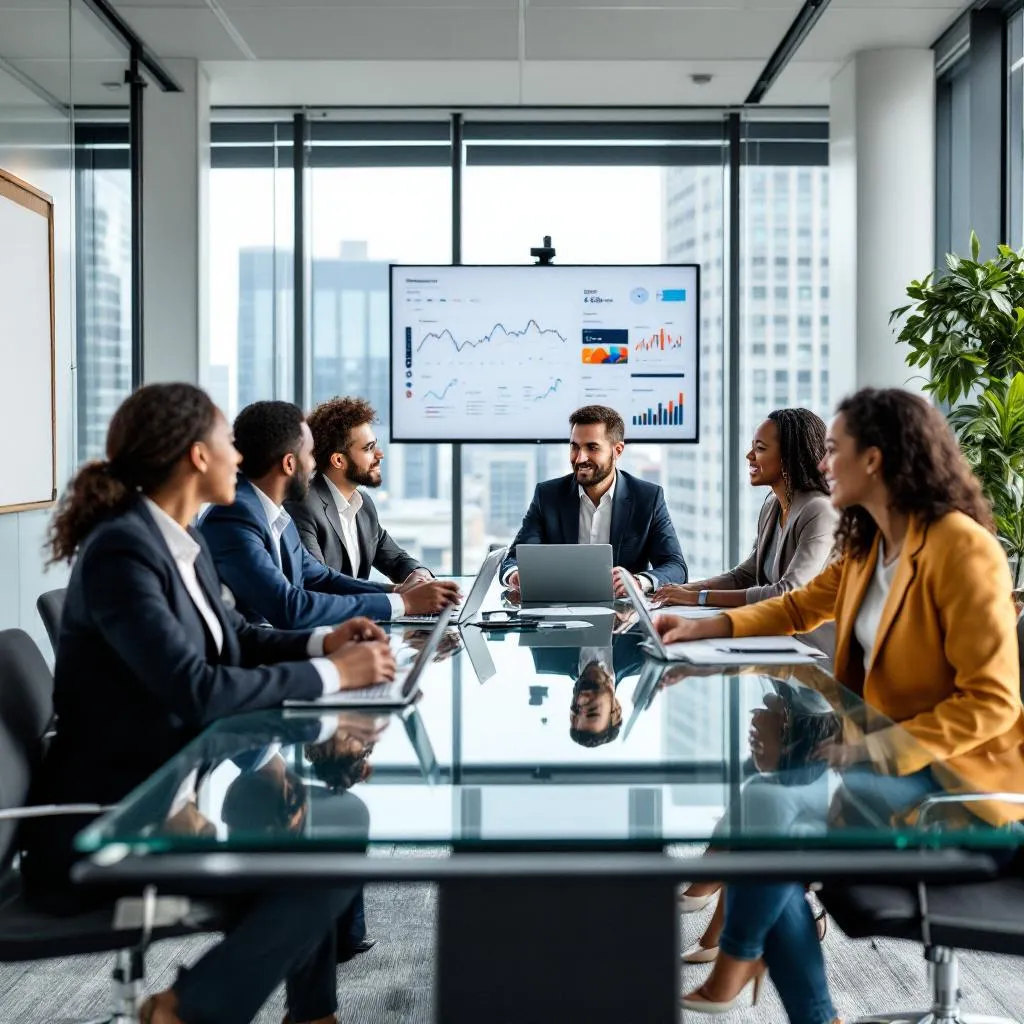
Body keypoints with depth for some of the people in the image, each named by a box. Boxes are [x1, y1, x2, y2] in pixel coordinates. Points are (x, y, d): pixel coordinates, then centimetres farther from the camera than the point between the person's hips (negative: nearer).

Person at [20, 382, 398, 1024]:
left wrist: (323, 641, 4)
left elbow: (234, 639, 20)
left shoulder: (181, 540, 6)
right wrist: (330, 674, -21)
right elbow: (195, 689, -29)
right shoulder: (121, 550, -22)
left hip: (165, 784, 10)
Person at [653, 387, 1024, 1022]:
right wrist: (706, 628, 10)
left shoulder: (961, 549, -20)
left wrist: (877, 749, -28)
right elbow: (800, 607, 22)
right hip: (883, 747, 8)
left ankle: (735, 966, 3)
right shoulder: (869, 544, 7)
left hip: (954, 767, -8)